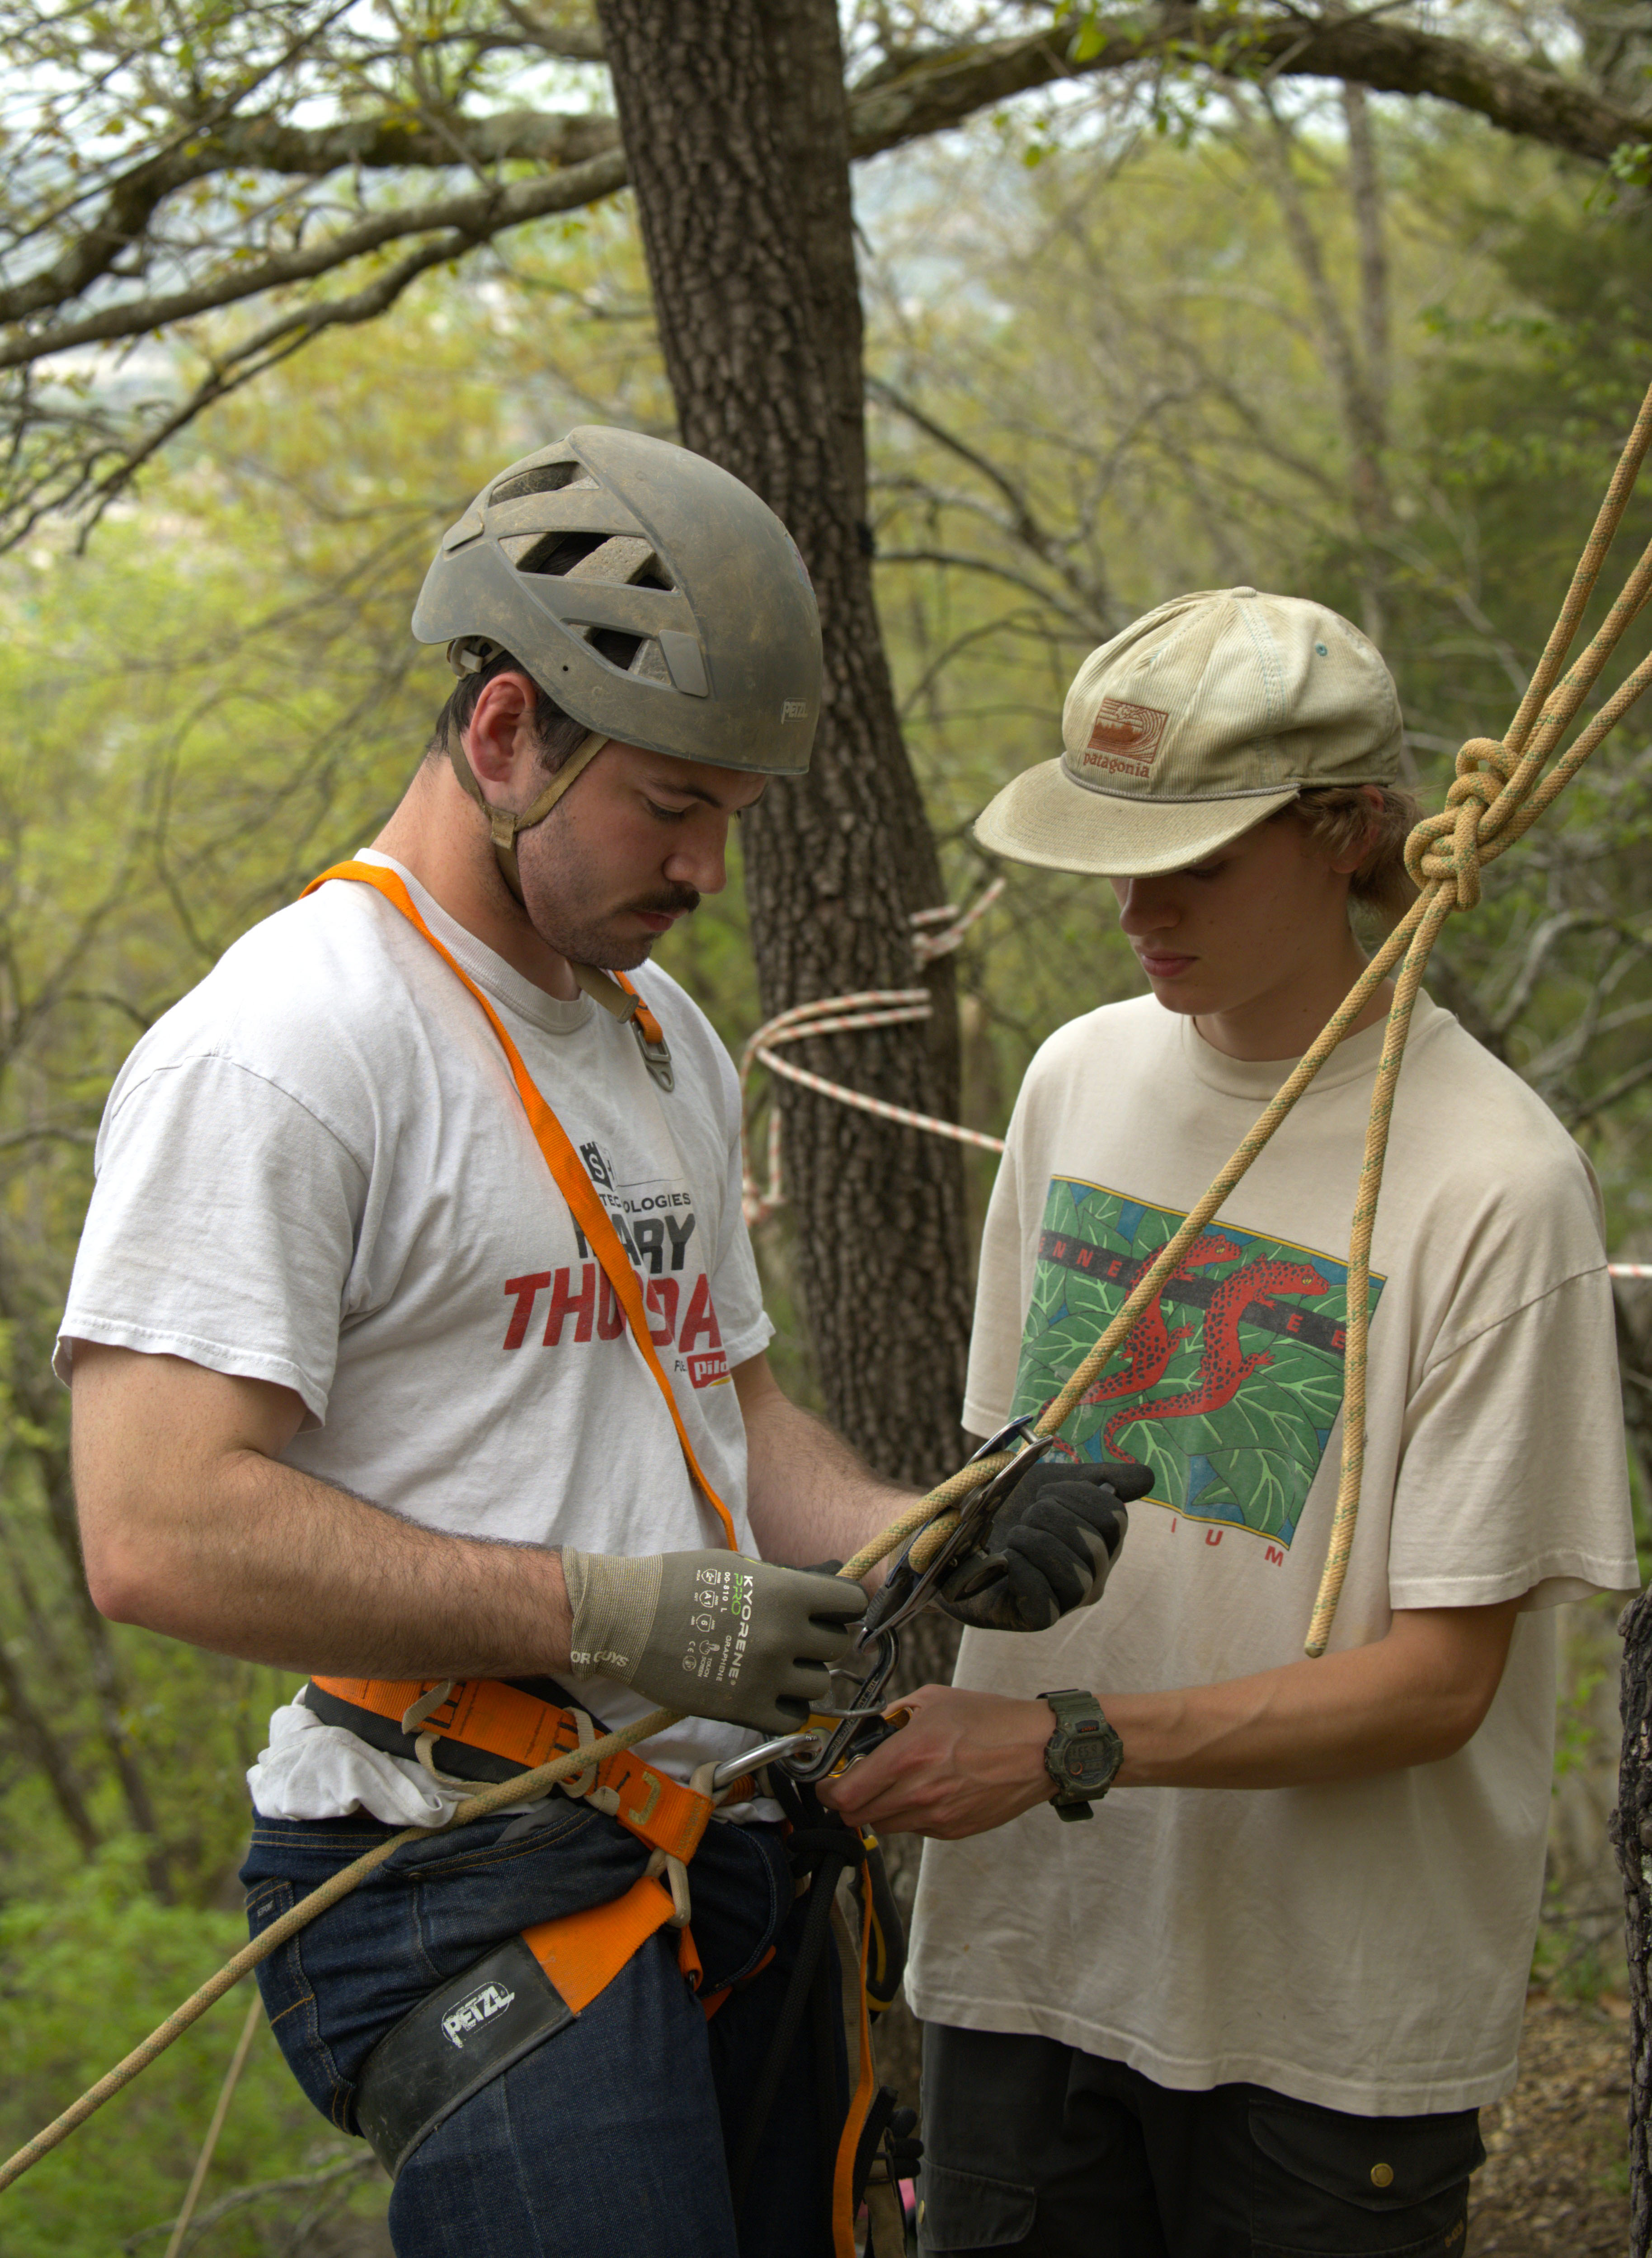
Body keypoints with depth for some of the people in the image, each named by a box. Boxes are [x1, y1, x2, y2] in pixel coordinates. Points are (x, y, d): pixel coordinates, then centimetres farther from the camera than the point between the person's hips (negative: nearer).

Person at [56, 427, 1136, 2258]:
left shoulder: (665, 1036, 18)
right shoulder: (279, 1050, -12)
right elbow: (161, 1533, -20)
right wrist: (609, 1618, -18)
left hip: (725, 1864, 9)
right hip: (473, 1888, -8)